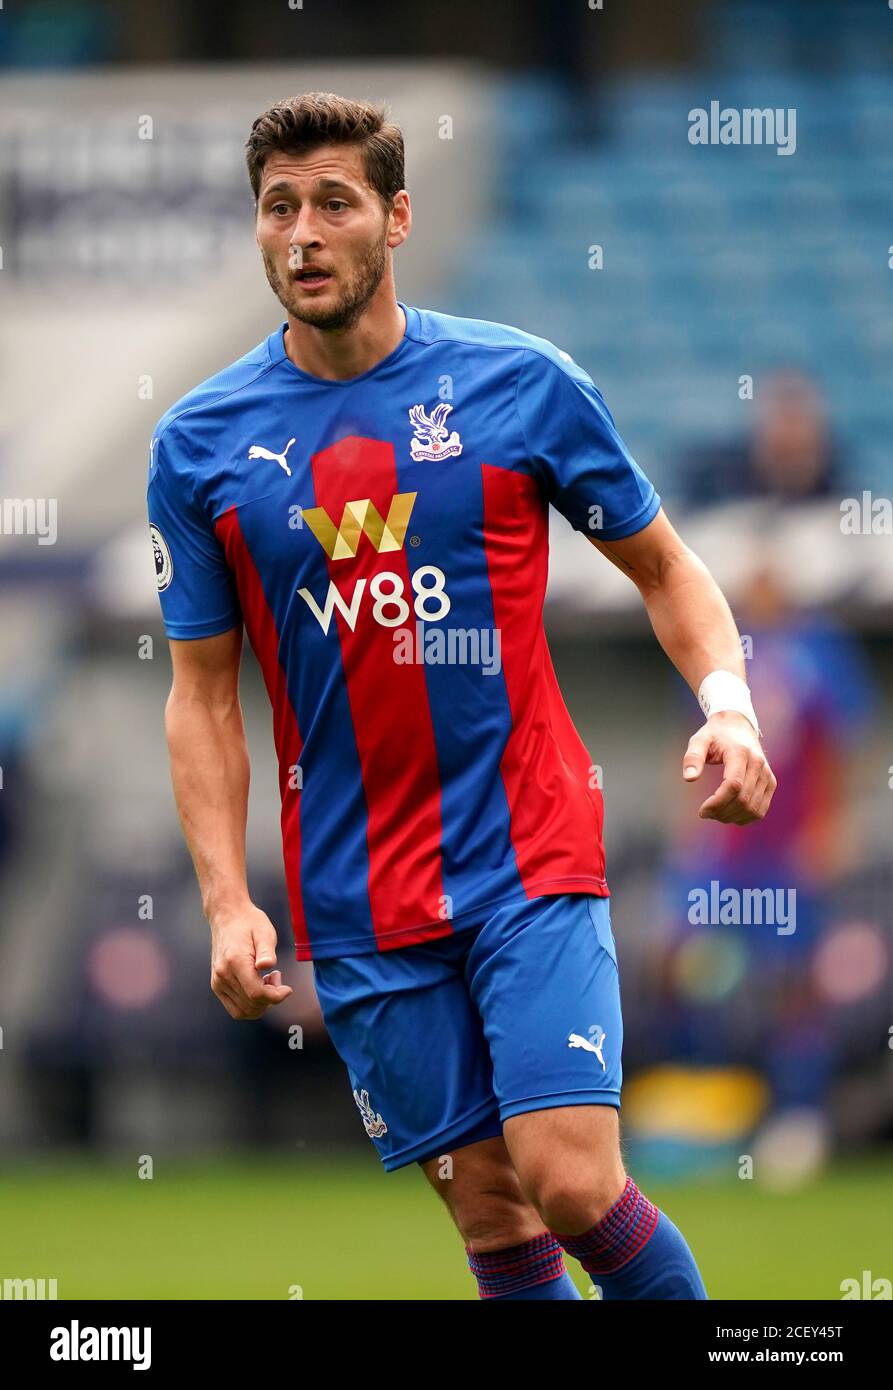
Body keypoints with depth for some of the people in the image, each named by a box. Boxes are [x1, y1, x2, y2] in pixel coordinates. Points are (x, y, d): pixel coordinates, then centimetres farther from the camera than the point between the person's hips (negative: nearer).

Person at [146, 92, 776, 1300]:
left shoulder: (522, 384, -2)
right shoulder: (199, 446, 1)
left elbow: (664, 567, 9)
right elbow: (203, 694, 7)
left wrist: (729, 706, -10)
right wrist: (227, 902, -3)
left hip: (531, 852, -2)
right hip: (356, 902, 2)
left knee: (568, 1182, -15)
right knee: (488, 1208, 2)